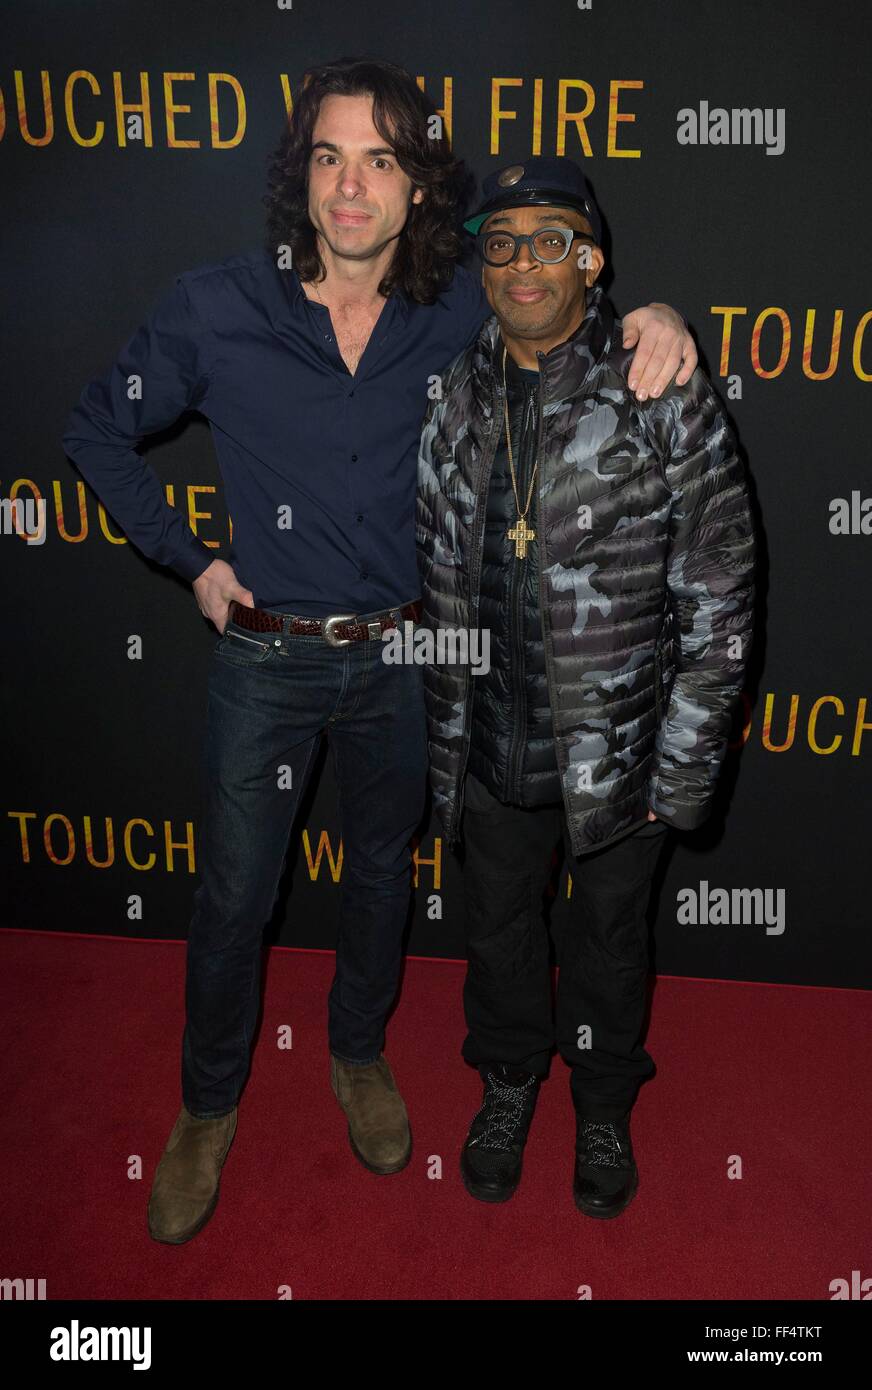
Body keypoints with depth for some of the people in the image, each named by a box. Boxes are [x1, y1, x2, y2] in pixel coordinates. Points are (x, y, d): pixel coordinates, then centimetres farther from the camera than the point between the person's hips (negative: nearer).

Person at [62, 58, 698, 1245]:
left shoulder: (460, 316, -6)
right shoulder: (218, 310, -10)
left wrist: (651, 318, -12)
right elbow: (99, 432, 3)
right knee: (234, 896, 10)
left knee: (382, 873, 19)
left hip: (400, 657, 2)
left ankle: (359, 1053, 47)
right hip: (265, 657, -1)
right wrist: (189, 559, -2)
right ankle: (209, 1107, 36)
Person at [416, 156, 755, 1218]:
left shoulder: (663, 399, -12)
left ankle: (603, 1107, 47)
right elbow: (437, 579, 7)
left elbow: (718, 595, -10)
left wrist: (683, 766, -11)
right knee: (498, 929, 22)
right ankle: (508, 1083, 51)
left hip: (616, 751, -3)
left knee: (608, 938, 19)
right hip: (489, 753, 3)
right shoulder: (455, 402, 0)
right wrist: (443, 737, 8)